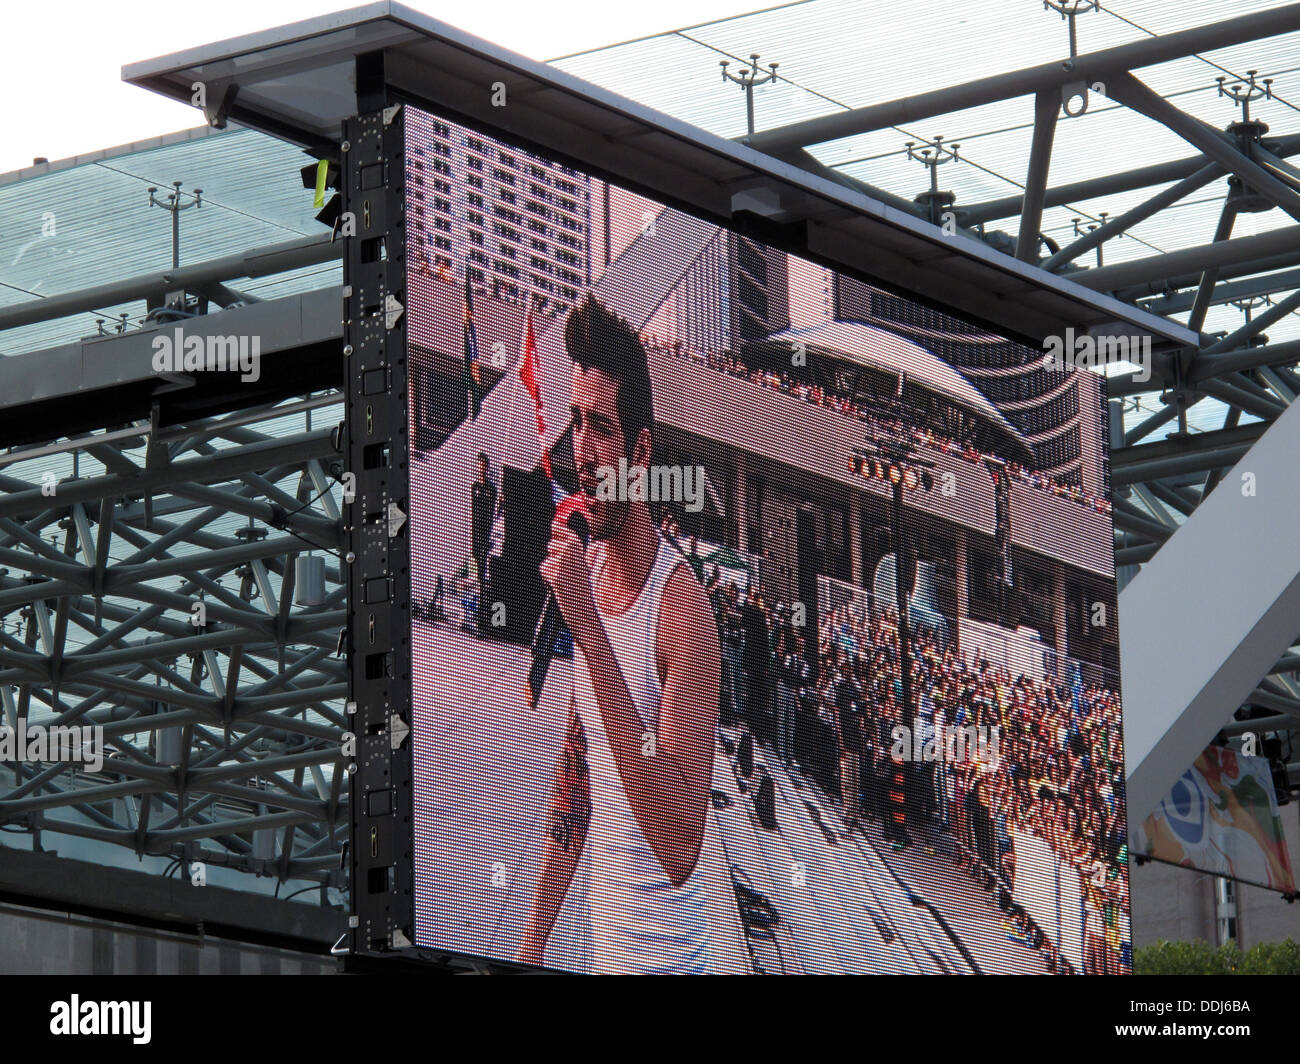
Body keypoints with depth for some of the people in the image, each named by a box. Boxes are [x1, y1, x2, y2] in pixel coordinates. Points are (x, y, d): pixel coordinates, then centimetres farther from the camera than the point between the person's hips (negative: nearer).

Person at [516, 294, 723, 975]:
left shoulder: (681, 603, -22)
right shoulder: (585, 571, 2)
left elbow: (680, 852, -32)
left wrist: (592, 636, -36)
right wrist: (535, 935, 13)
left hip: (664, 952, -7)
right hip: (600, 942, 7)